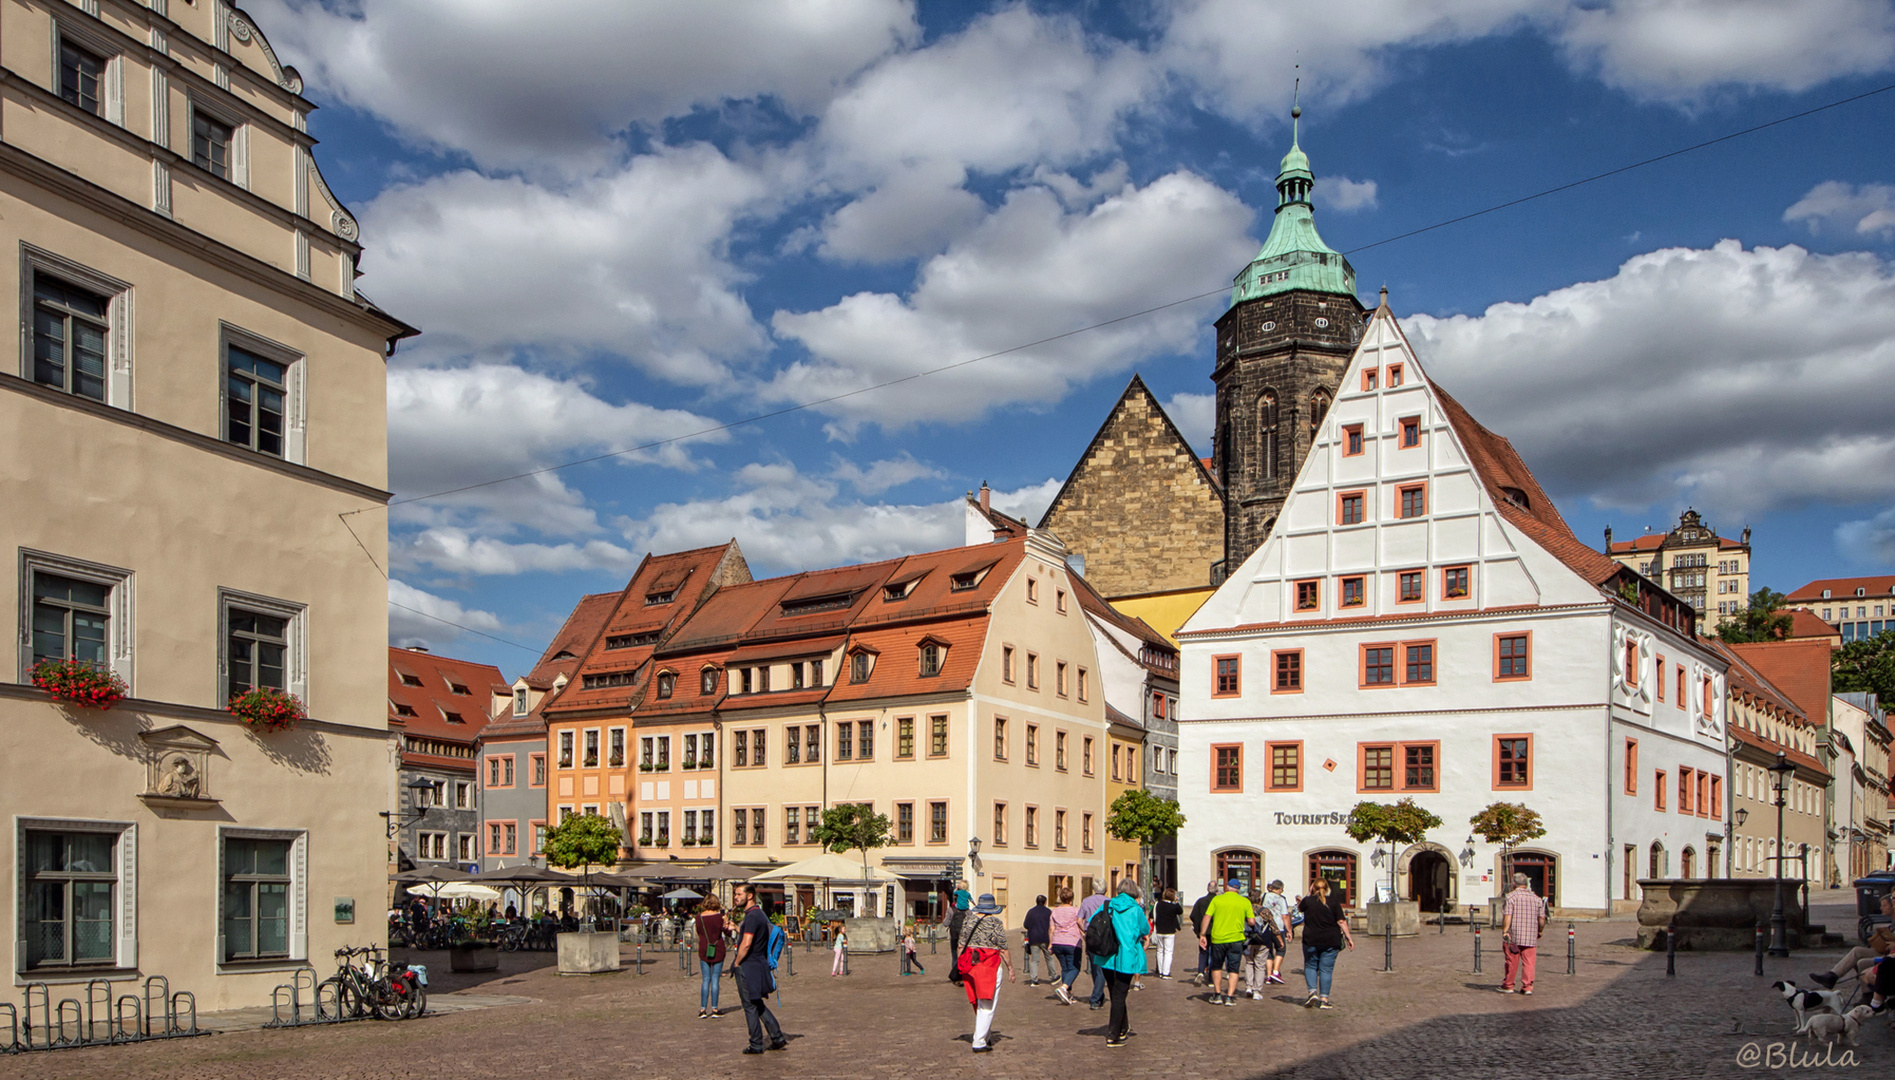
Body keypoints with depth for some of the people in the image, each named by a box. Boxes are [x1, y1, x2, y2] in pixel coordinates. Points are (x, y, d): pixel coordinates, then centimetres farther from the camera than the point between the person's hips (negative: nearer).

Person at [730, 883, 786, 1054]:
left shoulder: (752, 916, -20)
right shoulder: (759, 913, 13)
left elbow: (746, 944, -24)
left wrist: (737, 963, -14)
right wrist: (736, 928, 17)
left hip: (749, 967, -10)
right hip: (759, 965, 10)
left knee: (750, 1006, 0)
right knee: (758, 1004, 17)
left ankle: (756, 1045, 8)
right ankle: (777, 1037, 17)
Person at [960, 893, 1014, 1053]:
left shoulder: (968, 921, 6)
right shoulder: (996, 923, -7)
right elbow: (1003, 950, -6)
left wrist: (959, 966, 15)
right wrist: (1010, 968, 3)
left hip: (970, 966, 5)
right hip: (990, 966, -5)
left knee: (978, 1005, 19)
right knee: (987, 1006, 0)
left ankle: (987, 1037, 30)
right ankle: (979, 1042, -4)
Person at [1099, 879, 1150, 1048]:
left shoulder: (1107, 906, 2)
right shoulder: (1136, 910, -8)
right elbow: (1146, 931, 3)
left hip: (1106, 958, 5)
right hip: (1126, 957, -4)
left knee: (1116, 995, 20)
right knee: (1119, 996, 2)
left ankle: (1123, 1029, 35)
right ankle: (1113, 1037, 2)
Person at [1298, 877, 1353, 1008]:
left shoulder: (1308, 901, -2)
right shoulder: (1333, 902, -3)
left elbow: (1299, 908, 20)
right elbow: (1341, 921, -5)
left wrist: (1309, 894, 20)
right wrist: (1348, 937, 2)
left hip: (1311, 940, 0)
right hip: (1331, 941, 0)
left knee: (1310, 966, 15)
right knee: (1326, 969, 5)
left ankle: (1312, 992, -2)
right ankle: (1324, 999, 3)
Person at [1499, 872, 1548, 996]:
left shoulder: (1511, 897, -5)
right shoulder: (1536, 898, 8)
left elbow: (1507, 916, -15)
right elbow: (1542, 918, 7)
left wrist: (1505, 931, -13)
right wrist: (1539, 932, 20)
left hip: (1513, 936, -3)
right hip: (1531, 937, 3)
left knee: (1512, 962, 5)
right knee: (1528, 962, 5)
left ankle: (1508, 986, 15)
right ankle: (1527, 987, 1)